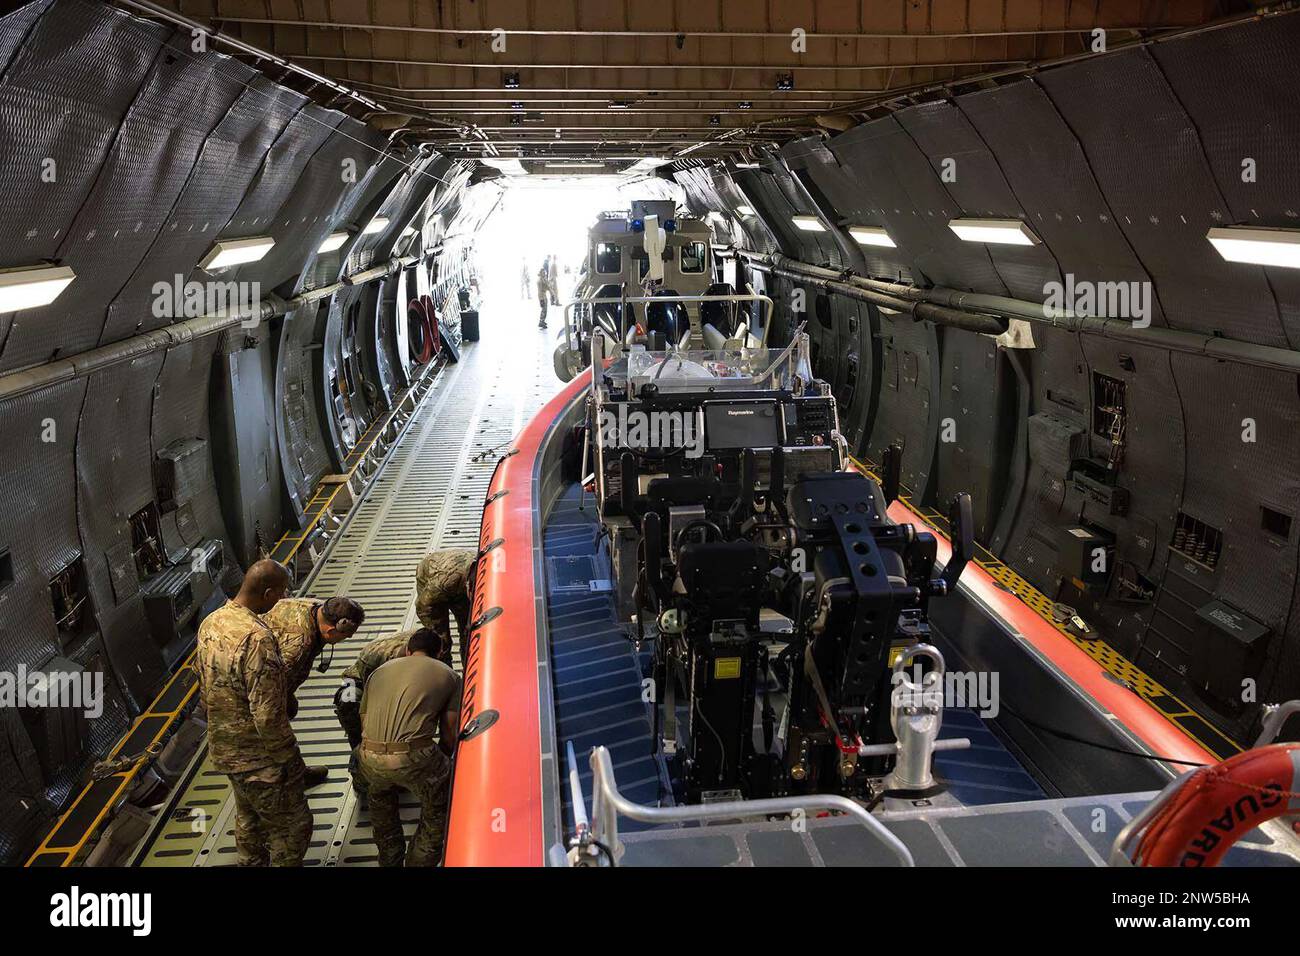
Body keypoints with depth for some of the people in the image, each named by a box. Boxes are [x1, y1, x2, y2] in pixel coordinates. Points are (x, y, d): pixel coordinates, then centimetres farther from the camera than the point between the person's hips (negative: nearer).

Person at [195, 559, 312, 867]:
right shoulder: (256, 638, -32)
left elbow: (204, 689, 10)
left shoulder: (210, 623, -4)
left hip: (224, 749, 9)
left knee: (248, 818, 29)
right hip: (261, 759, -9)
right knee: (292, 827, 11)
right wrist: (289, 757, -13)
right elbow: (269, 717, -30)